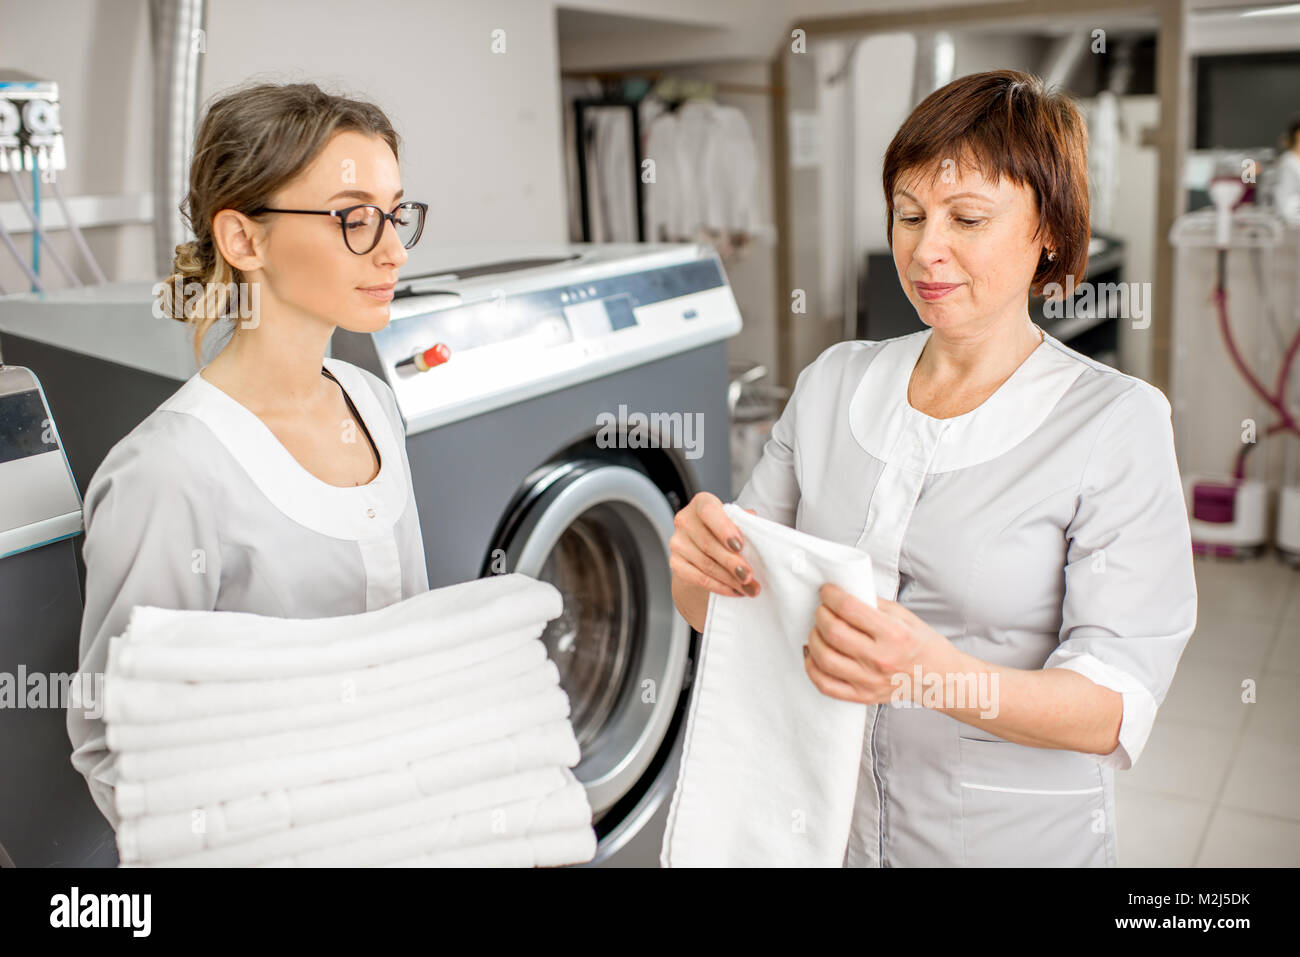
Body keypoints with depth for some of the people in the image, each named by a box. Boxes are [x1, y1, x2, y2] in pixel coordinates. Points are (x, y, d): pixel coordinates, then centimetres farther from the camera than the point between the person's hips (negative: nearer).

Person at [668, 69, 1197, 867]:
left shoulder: (1119, 421, -13)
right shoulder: (833, 382, -1)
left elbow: (1117, 709, -17)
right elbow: (726, 611, 0)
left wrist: (934, 673, -34)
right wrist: (698, 563, -22)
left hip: (1017, 838, -3)